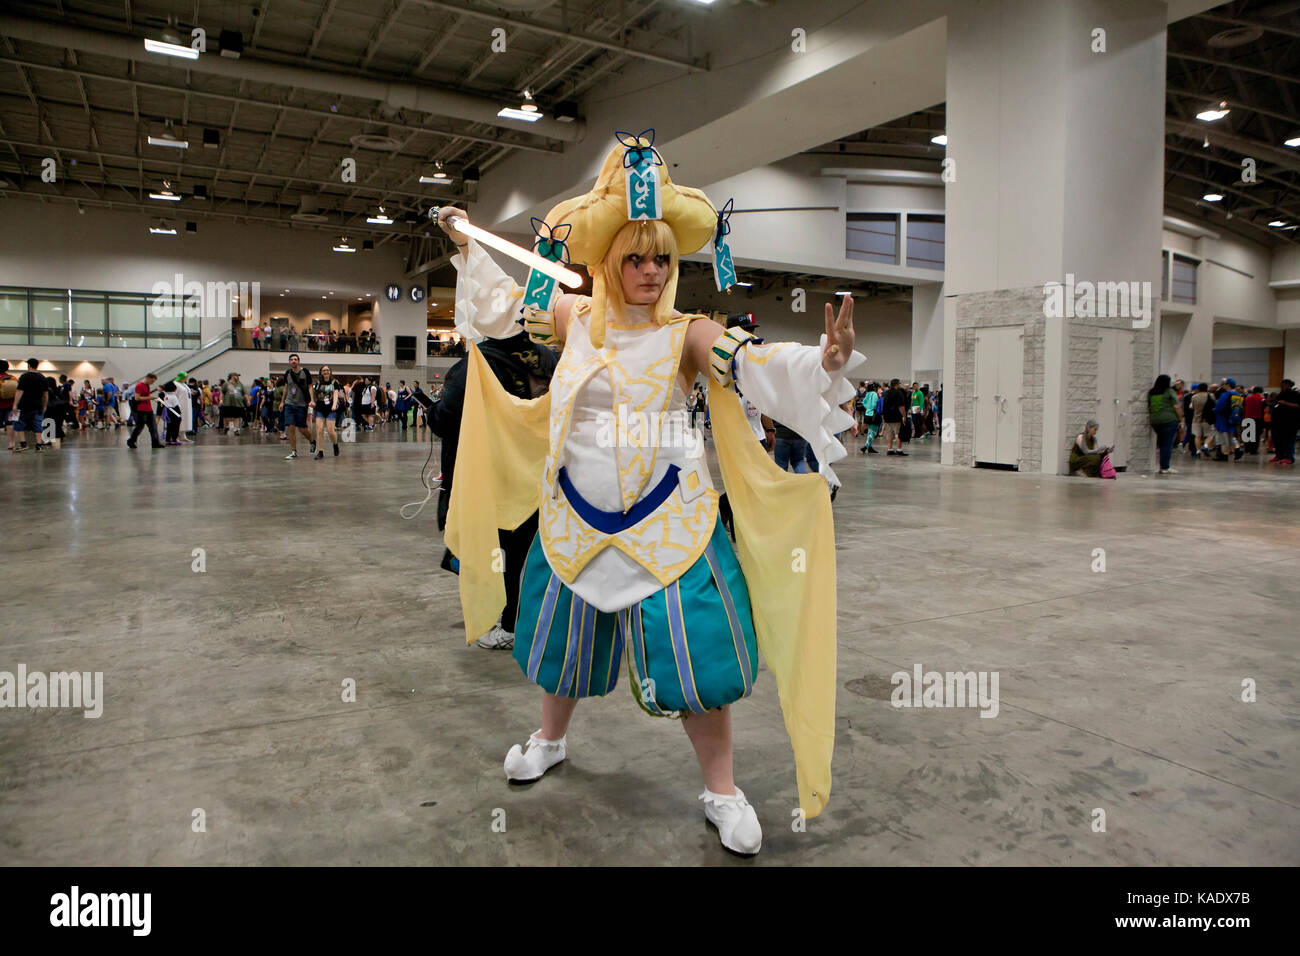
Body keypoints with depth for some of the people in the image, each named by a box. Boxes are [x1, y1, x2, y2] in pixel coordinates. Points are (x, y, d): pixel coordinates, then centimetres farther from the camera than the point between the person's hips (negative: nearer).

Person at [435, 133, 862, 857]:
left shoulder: (688, 334, -11)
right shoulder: (574, 319, -1)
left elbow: (757, 367, -26)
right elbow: (504, 305, 17)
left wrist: (825, 360, -43)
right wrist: (468, 245, 23)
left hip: (664, 519, -3)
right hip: (575, 514, 4)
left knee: (693, 649, -4)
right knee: (567, 633, 20)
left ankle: (723, 793, 18)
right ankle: (552, 740, 49)